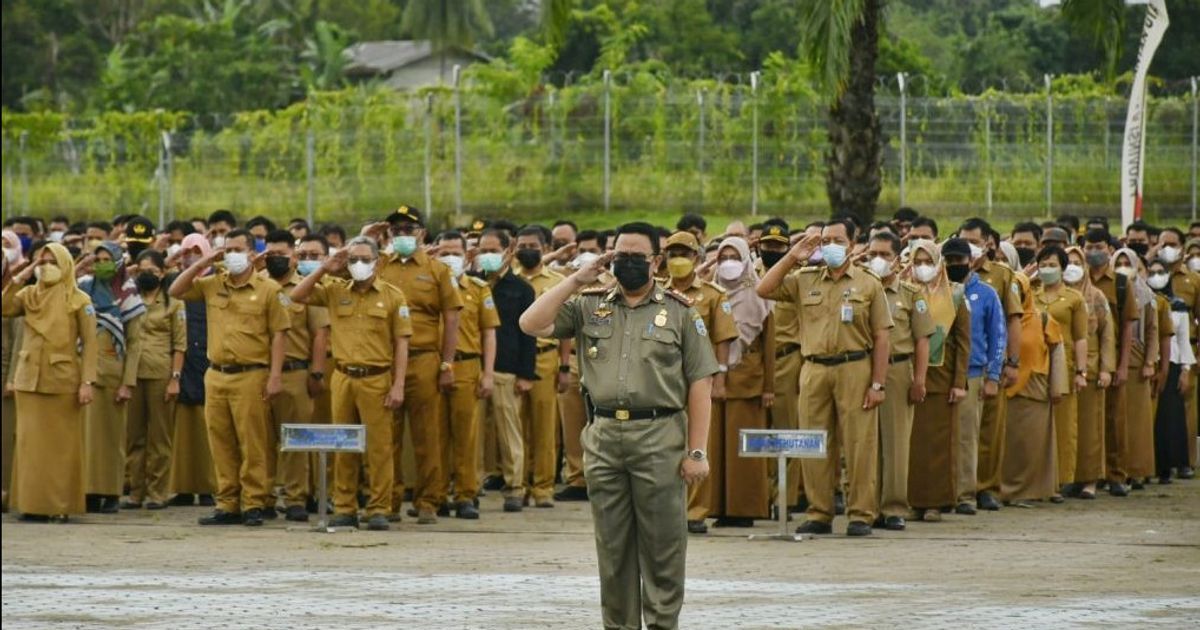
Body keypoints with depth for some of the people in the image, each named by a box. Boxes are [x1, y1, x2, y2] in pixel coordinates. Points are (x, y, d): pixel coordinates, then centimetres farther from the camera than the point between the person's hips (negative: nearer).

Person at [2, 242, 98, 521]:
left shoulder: (79, 300, -1)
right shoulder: (29, 295, 9)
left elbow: (89, 343, -5)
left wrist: (87, 382, -12)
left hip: (63, 380, -3)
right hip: (29, 378, 3)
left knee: (62, 443, -1)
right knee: (31, 441, 3)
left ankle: (61, 504, 2)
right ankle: (32, 502, 7)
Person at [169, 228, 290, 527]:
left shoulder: (268, 289, 0)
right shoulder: (212, 285, 12)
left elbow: (278, 335, -2)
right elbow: (175, 291, 11)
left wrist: (275, 376, -9)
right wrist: (202, 263, 3)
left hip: (250, 376, -5)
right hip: (216, 375, 5)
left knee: (251, 444, -3)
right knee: (221, 444, 7)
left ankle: (253, 505, 1)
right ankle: (227, 505, 12)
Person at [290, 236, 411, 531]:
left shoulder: (392, 296, 2)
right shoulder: (335, 291, 10)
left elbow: (401, 343, 0)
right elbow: (296, 296, 7)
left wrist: (398, 385, -7)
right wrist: (324, 269, 0)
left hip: (376, 380, -3)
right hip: (343, 379, 3)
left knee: (379, 446, -3)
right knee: (343, 447, 6)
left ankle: (379, 509, 2)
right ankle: (344, 509, 11)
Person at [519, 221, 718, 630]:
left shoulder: (679, 312, 4)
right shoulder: (589, 308, 11)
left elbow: (700, 385, 1)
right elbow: (531, 324, 0)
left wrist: (697, 451, -6)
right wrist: (575, 281, -1)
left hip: (659, 439, -3)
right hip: (603, 438, 3)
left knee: (662, 548, -1)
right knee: (612, 548, 8)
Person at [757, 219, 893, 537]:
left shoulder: (868, 285, 6)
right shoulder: (805, 282, 13)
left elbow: (882, 337, 3)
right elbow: (764, 290, 6)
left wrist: (878, 383, -5)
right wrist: (792, 257, 3)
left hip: (855, 370, -3)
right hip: (814, 370, 3)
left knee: (859, 445, -4)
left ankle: (861, 515, 1)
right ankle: (819, 514, 11)